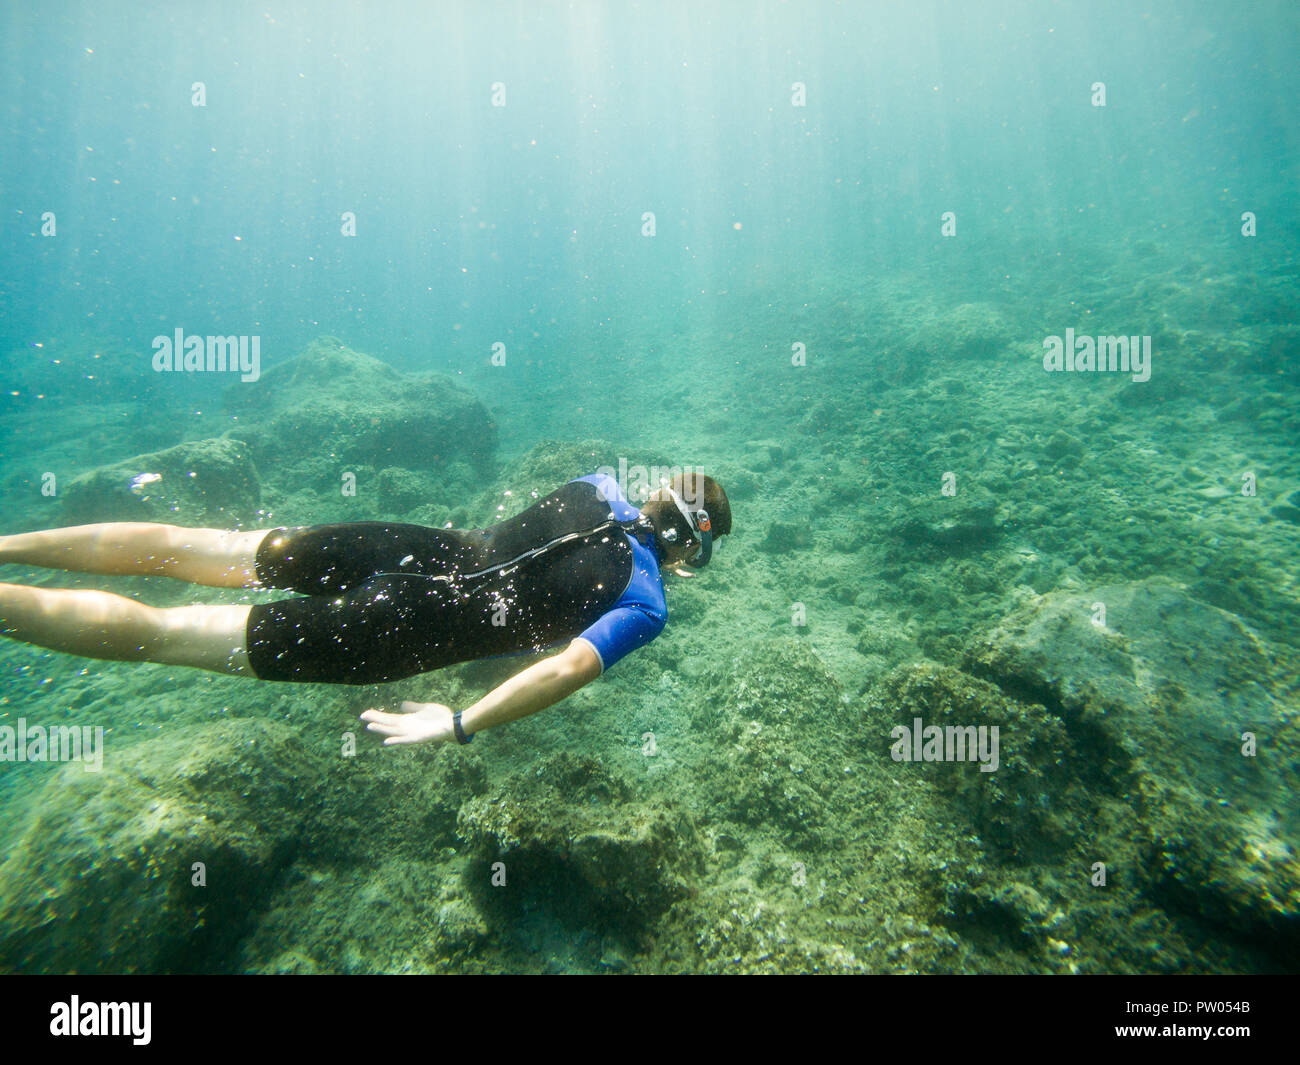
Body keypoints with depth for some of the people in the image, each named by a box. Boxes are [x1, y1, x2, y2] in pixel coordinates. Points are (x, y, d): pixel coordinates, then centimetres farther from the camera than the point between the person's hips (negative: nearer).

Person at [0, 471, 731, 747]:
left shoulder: (599, 487, 11)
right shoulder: (647, 608, -7)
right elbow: (569, 668, -23)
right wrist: (460, 726, -18)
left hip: (419, 546, 6)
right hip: (411, 625, -6)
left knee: (199, 547, 17)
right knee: (159, 631, -1)